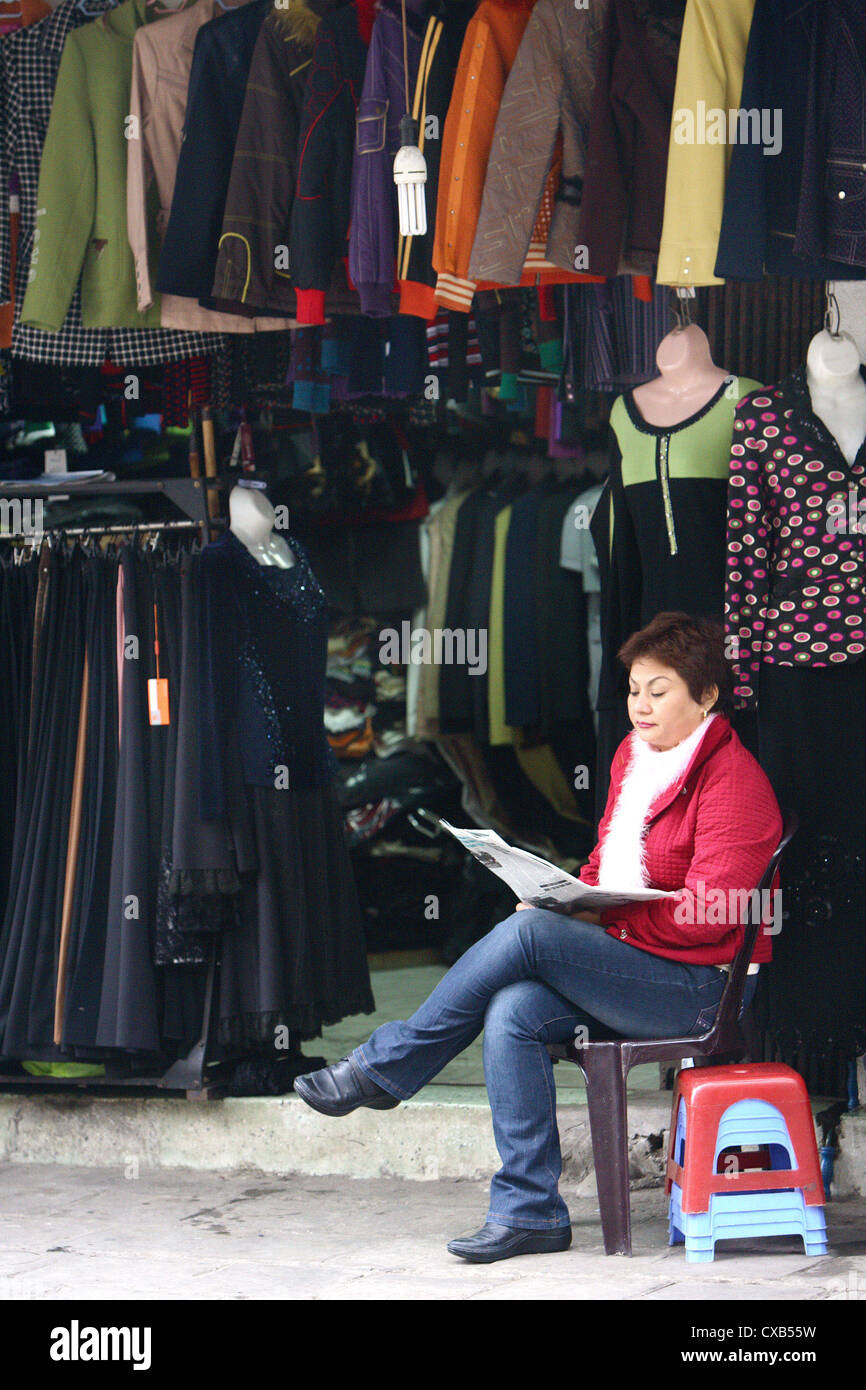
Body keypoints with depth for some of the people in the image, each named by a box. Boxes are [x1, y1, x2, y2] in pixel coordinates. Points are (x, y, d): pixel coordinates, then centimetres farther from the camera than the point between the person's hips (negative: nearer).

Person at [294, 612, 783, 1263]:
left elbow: (702, 914, -19)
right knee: (512, 1011, -21)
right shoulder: (634, 754, 14)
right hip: (626, 965, 8)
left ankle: (382, 1067, -11)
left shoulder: (735, 781, -12)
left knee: (526, 933, -25)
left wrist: (595, 915, -19)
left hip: (701, 985, -8)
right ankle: (529, 1211, -19)